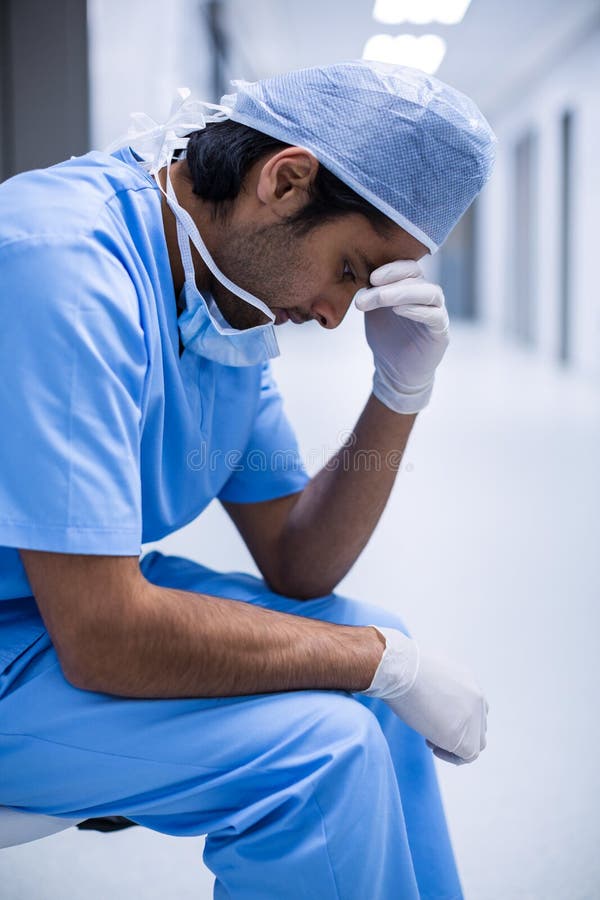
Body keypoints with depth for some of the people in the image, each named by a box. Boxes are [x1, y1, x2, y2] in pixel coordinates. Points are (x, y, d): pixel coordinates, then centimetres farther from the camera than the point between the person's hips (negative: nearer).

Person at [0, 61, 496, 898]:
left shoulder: (235, 293, 1)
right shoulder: (71, 265, -28)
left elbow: (296, 570, 3)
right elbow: (103, 639, -31)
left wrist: (401, 392, -11)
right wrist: (383, 660, -20)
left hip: (82, 592, 9)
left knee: (375, 650, 6)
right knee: (318, 745, -21)